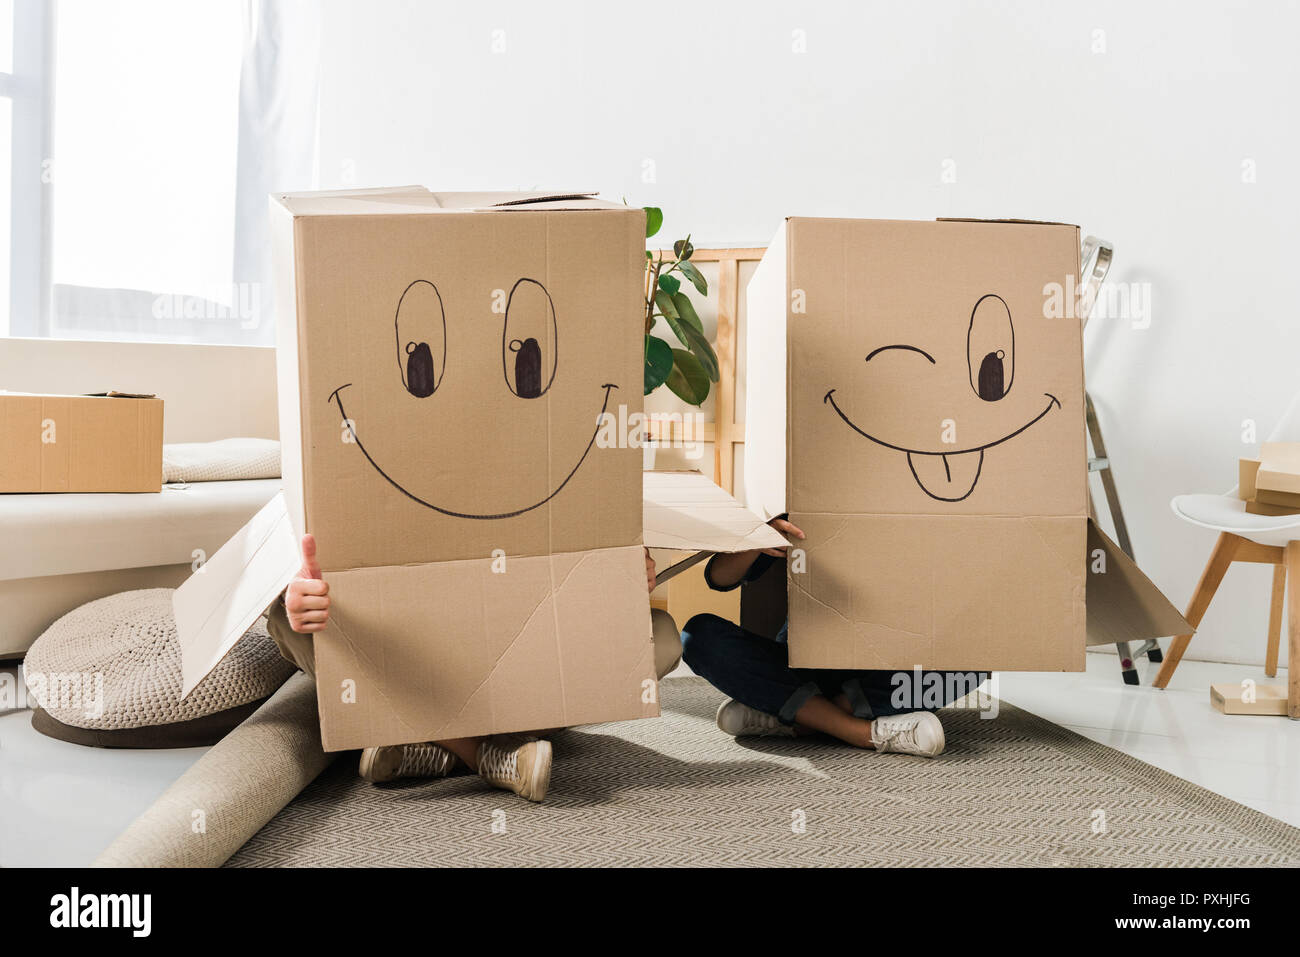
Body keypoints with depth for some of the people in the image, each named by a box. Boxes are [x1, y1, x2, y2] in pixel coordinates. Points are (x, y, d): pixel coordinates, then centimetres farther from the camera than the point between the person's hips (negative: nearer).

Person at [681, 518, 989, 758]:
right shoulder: (798, 523, -2)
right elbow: (719, 578, -8)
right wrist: (755, 544, -30)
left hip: (872, 676, 0)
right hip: (797, 667, 0)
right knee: (702, 632, -24)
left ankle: (788, 717, -27)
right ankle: (861, 730, -28)